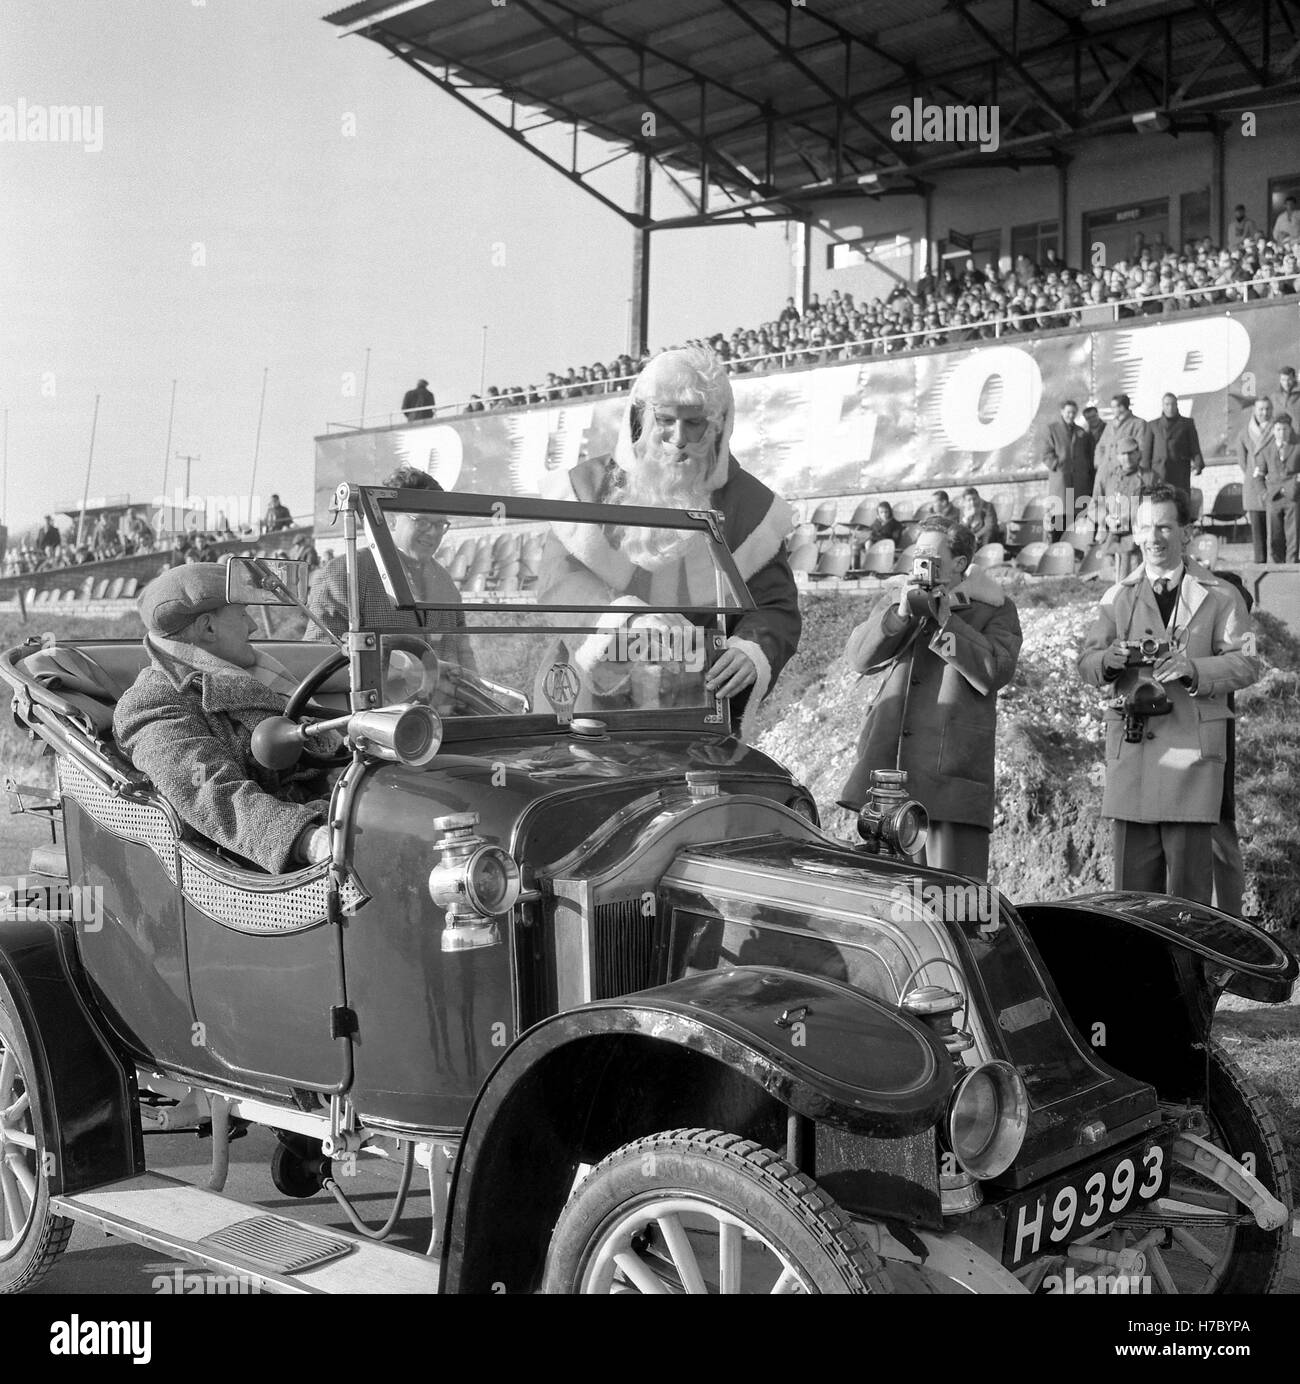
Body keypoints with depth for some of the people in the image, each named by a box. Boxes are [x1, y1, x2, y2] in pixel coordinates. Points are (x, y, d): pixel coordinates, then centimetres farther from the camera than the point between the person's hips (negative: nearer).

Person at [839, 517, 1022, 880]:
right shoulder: (897, 598, 17)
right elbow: (859, 657, 5)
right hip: (887, 762, 4)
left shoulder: (995, 610, 6)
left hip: (951, 771, -4)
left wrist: (944, 623, -10)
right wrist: (900, 615, -10)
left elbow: (996, 672, -9)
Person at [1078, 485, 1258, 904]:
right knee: (1132, 873, 4)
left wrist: (1192, 669, -16)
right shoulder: (1118, 597, 15)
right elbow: (1086, 665, 10)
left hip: (1192, 746, -2)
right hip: (1130, 744, 2)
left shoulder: (1219, 597, 7)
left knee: (1189, 866, -3)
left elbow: (1245, 664, 0)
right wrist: (1109, 659, -13)